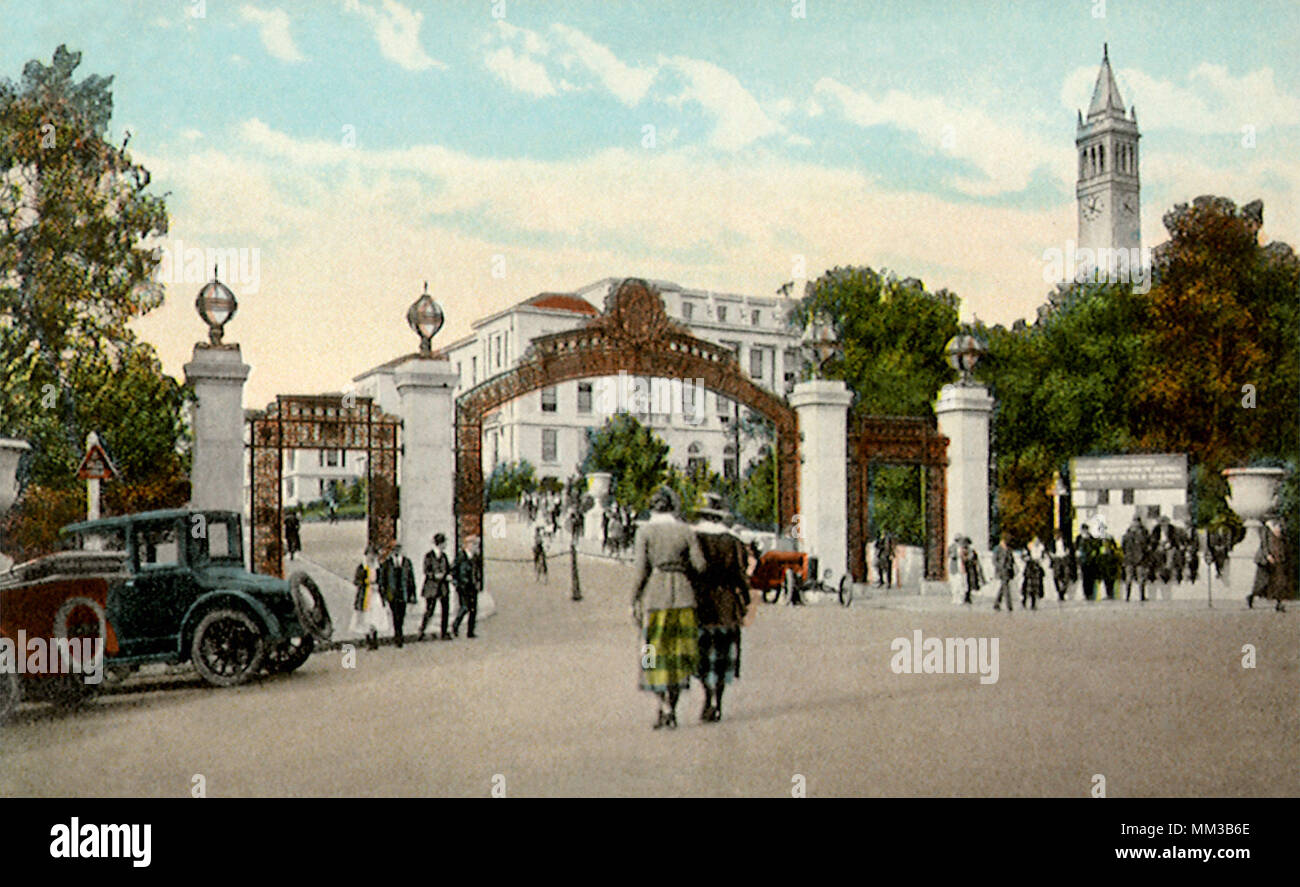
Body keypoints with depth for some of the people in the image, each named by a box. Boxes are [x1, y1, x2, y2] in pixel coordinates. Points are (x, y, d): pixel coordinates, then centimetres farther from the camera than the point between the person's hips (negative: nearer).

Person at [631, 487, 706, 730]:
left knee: (656, 652, 5)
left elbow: (640, 569, -7)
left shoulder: (645, 531, -2)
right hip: (683, 594, 2)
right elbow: (700, 565, -1)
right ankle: (672, 711, 8)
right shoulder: (686, 531, 3)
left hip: (654, 594, -2)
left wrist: (634, 602, -1)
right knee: (679, 652, 10)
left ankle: (664, 707, -9)